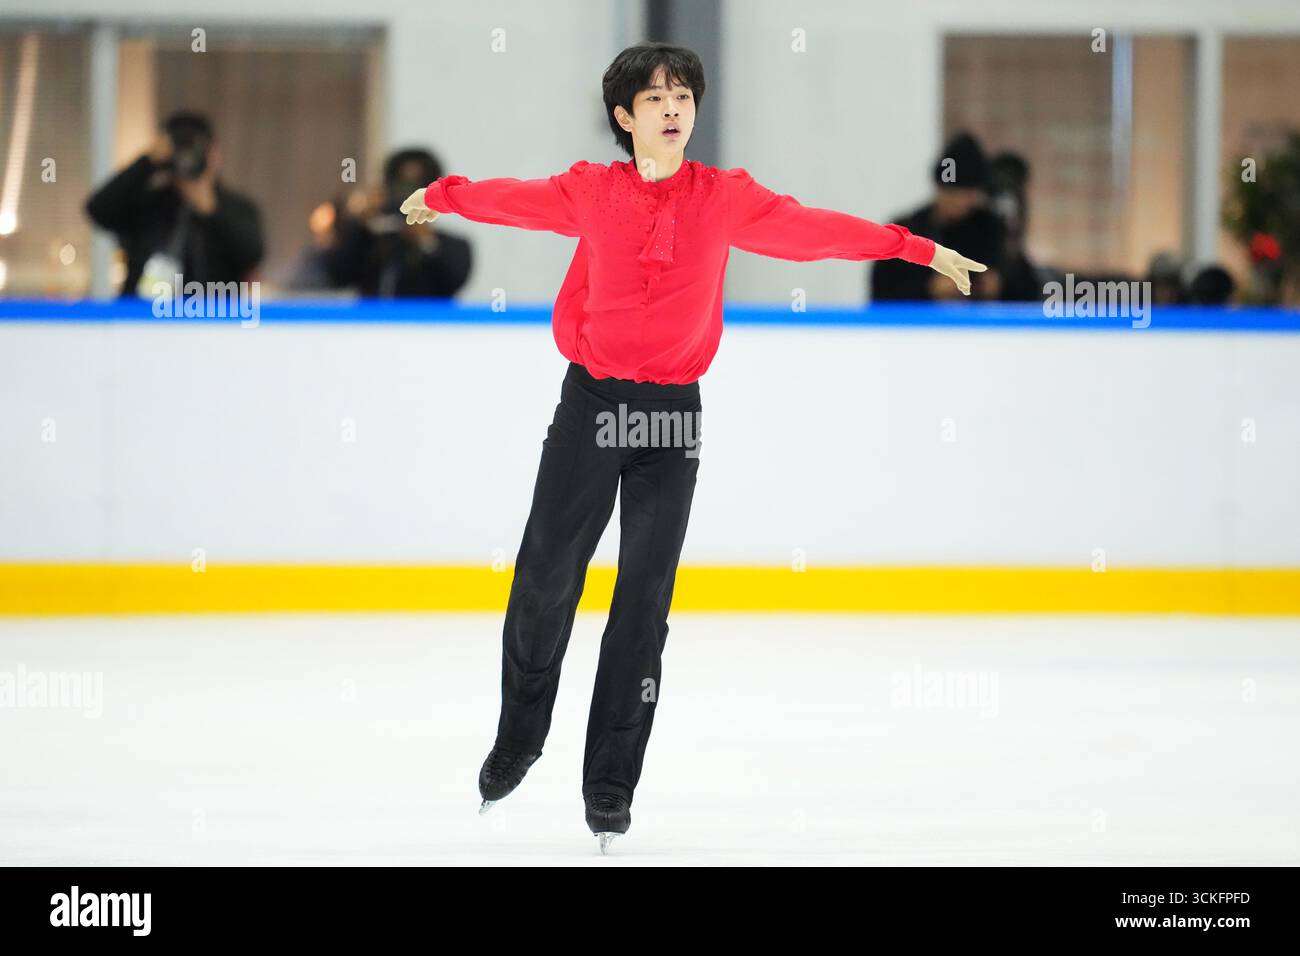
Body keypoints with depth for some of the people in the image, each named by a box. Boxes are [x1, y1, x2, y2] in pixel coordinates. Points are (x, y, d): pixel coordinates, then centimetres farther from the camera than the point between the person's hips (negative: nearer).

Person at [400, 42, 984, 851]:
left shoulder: (725, 198, -1)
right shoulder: (592, 191, 1)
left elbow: (813, 229, -1)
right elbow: (513, 199, 17)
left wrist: (921, 250, -5)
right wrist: (439, 197, 31)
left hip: (672, 416, 0)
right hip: (590, 403, 0)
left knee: (644, 601, 1)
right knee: (544, 581, 2)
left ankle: (611, 784, 10)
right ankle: (519, 739, 26)